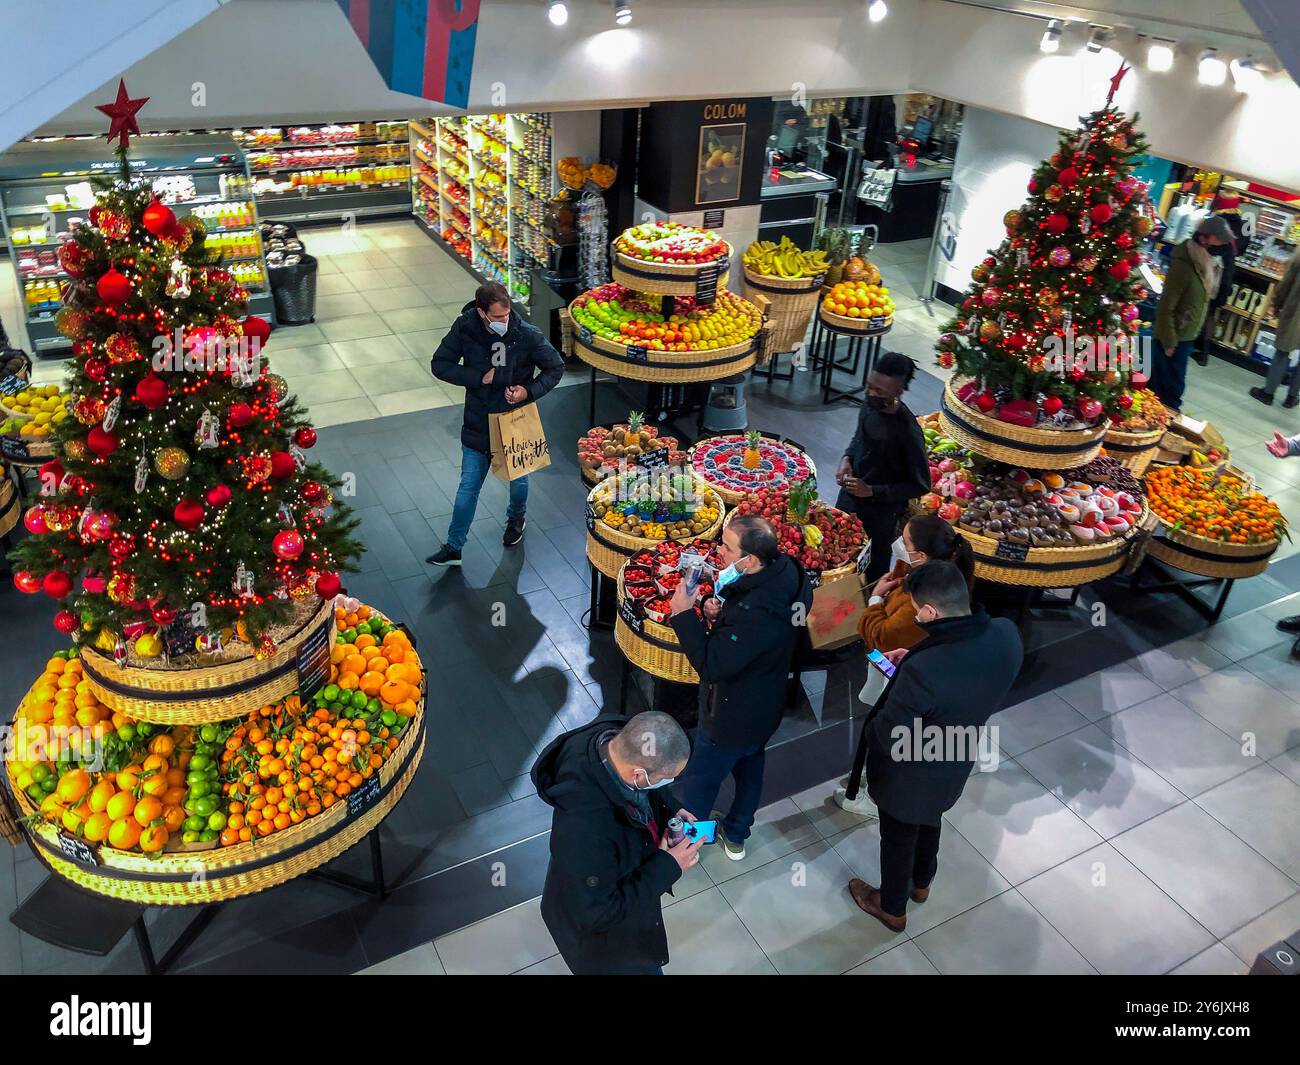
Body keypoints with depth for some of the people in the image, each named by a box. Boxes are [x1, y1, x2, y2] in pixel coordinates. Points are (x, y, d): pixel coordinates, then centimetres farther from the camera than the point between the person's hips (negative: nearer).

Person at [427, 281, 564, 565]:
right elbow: (439, 365, -9)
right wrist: (479, 377, -20)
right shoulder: (465, 328, -15)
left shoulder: (527, 335, -19)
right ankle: (454, 547, 18)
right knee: (468, 485, 7)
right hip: (478, 423, 1)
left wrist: (530, 391, -23)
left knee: (518, 478, 20)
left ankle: (516, 518, 52)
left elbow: (556, 367, -6)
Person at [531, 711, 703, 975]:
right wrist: (667, 867, -27)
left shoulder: (617, 736, -26)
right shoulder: (582, 829, -47)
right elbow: (598, 915, -30)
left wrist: (670, 810, -12)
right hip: (601, 931, -7)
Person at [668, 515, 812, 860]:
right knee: (750, 767, 29)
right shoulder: (786, 571, -14)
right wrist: (721, 613, -16)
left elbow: (711, 666, -33)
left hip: (732, 718, -8)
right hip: (765, 706, 8)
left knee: (700, 780, 17)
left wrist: (684, 614, -28)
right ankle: (736, 836, 53)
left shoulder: (754, 614, -42)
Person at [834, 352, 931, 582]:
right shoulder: (870, 405, -10)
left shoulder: (907, 431, -28)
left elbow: (920, 485, -19)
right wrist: (847, 458, -7)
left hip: (880, 512, -6)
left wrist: (872, 491, -25)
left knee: (872, 571, 14)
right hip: (849, 496, 6)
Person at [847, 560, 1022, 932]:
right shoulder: (1006, 635, -23)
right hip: (954, 763, 6)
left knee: (898, 840, 24)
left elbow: (888, 739, -28)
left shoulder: (922, 671, -44)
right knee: (929, 823, 35)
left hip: (910, 775, -6)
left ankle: (892, 909, 51)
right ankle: (921, 883, 63)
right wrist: (914, 660, -6)